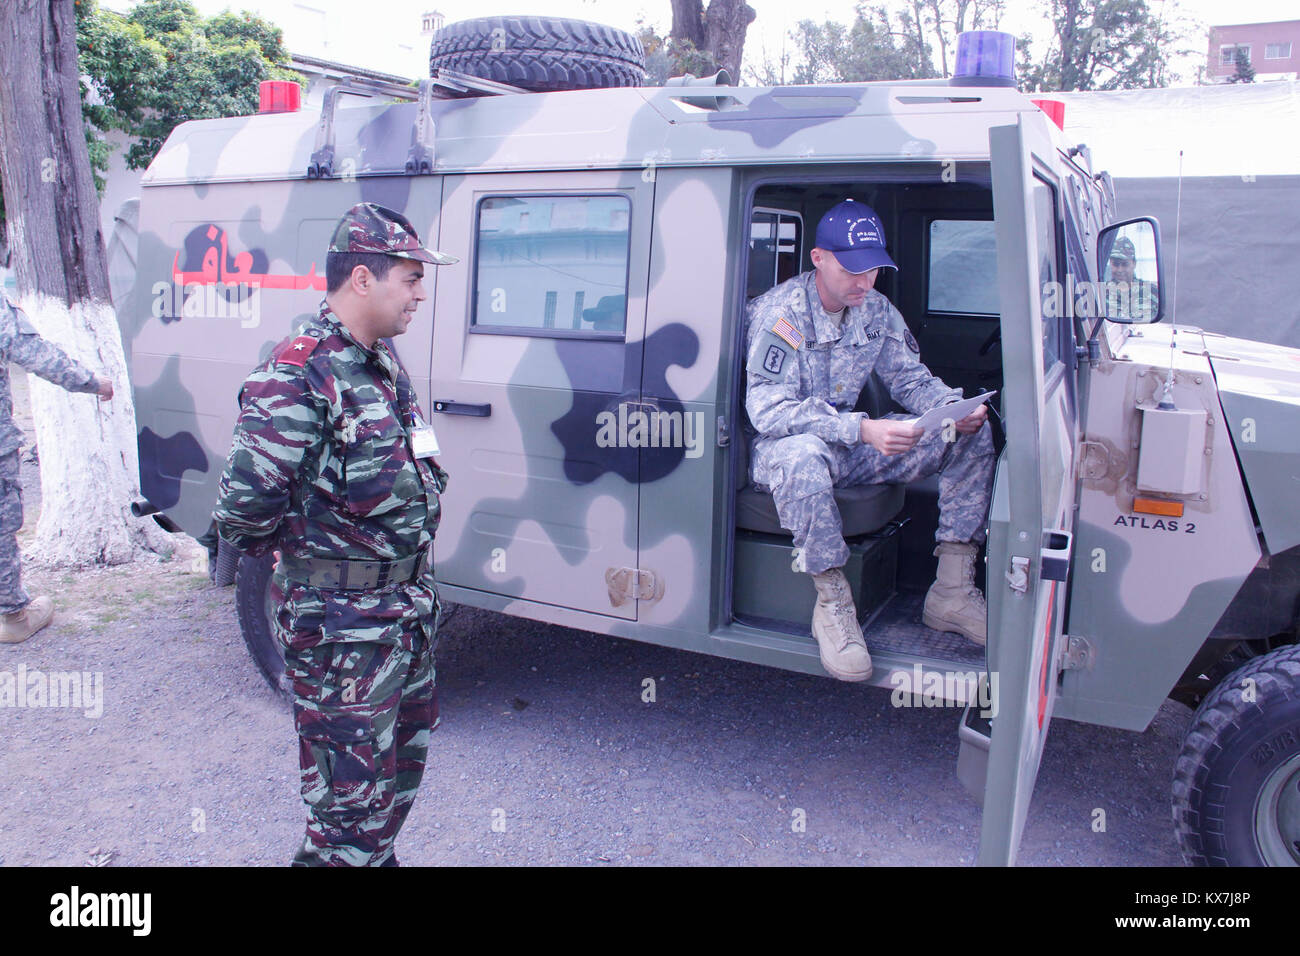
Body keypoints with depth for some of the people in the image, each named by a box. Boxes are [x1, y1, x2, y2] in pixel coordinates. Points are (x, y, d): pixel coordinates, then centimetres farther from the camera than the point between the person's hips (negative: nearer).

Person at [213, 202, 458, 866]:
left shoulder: (382, 366, 8)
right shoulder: (300, 378, -22)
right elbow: (242, 510, -24)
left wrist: (413, 578, 11)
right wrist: (302, 560, -6)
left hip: (407, 609, 9)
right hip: (341, 624, -9)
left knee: (404, 758, 25)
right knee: (354, 802, 3)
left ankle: (375, 857, 48)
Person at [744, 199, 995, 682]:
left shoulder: (877, 311, 2)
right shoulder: (780, 312, -19)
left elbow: (910, 378, 8)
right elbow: (767, 409, -29)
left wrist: (954, 406, -16)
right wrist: (861, 429, -39)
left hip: (853, 443, 7)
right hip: (785, 444, -7)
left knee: (972, 435, -6)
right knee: (803, 454, -44)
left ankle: (952, 592, -3)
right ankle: (833, 601, -24)